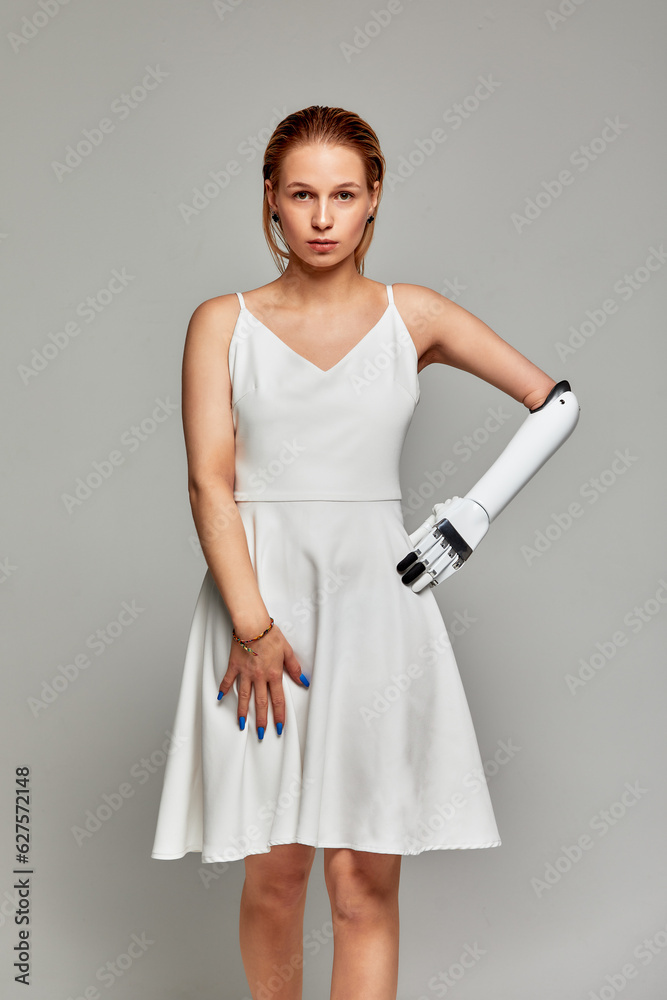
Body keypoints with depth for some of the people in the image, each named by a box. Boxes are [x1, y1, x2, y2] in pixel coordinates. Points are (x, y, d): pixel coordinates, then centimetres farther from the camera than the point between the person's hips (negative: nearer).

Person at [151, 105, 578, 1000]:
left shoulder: (414, 316, 9)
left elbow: (557, 400, 9)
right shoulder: (223, 323, 6)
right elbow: (209, 481, -3)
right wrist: (255, 624, -13)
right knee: (275, 872, 3)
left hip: (375, 599, 1)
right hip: (258, 594, 0)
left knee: (365, 884, -1)